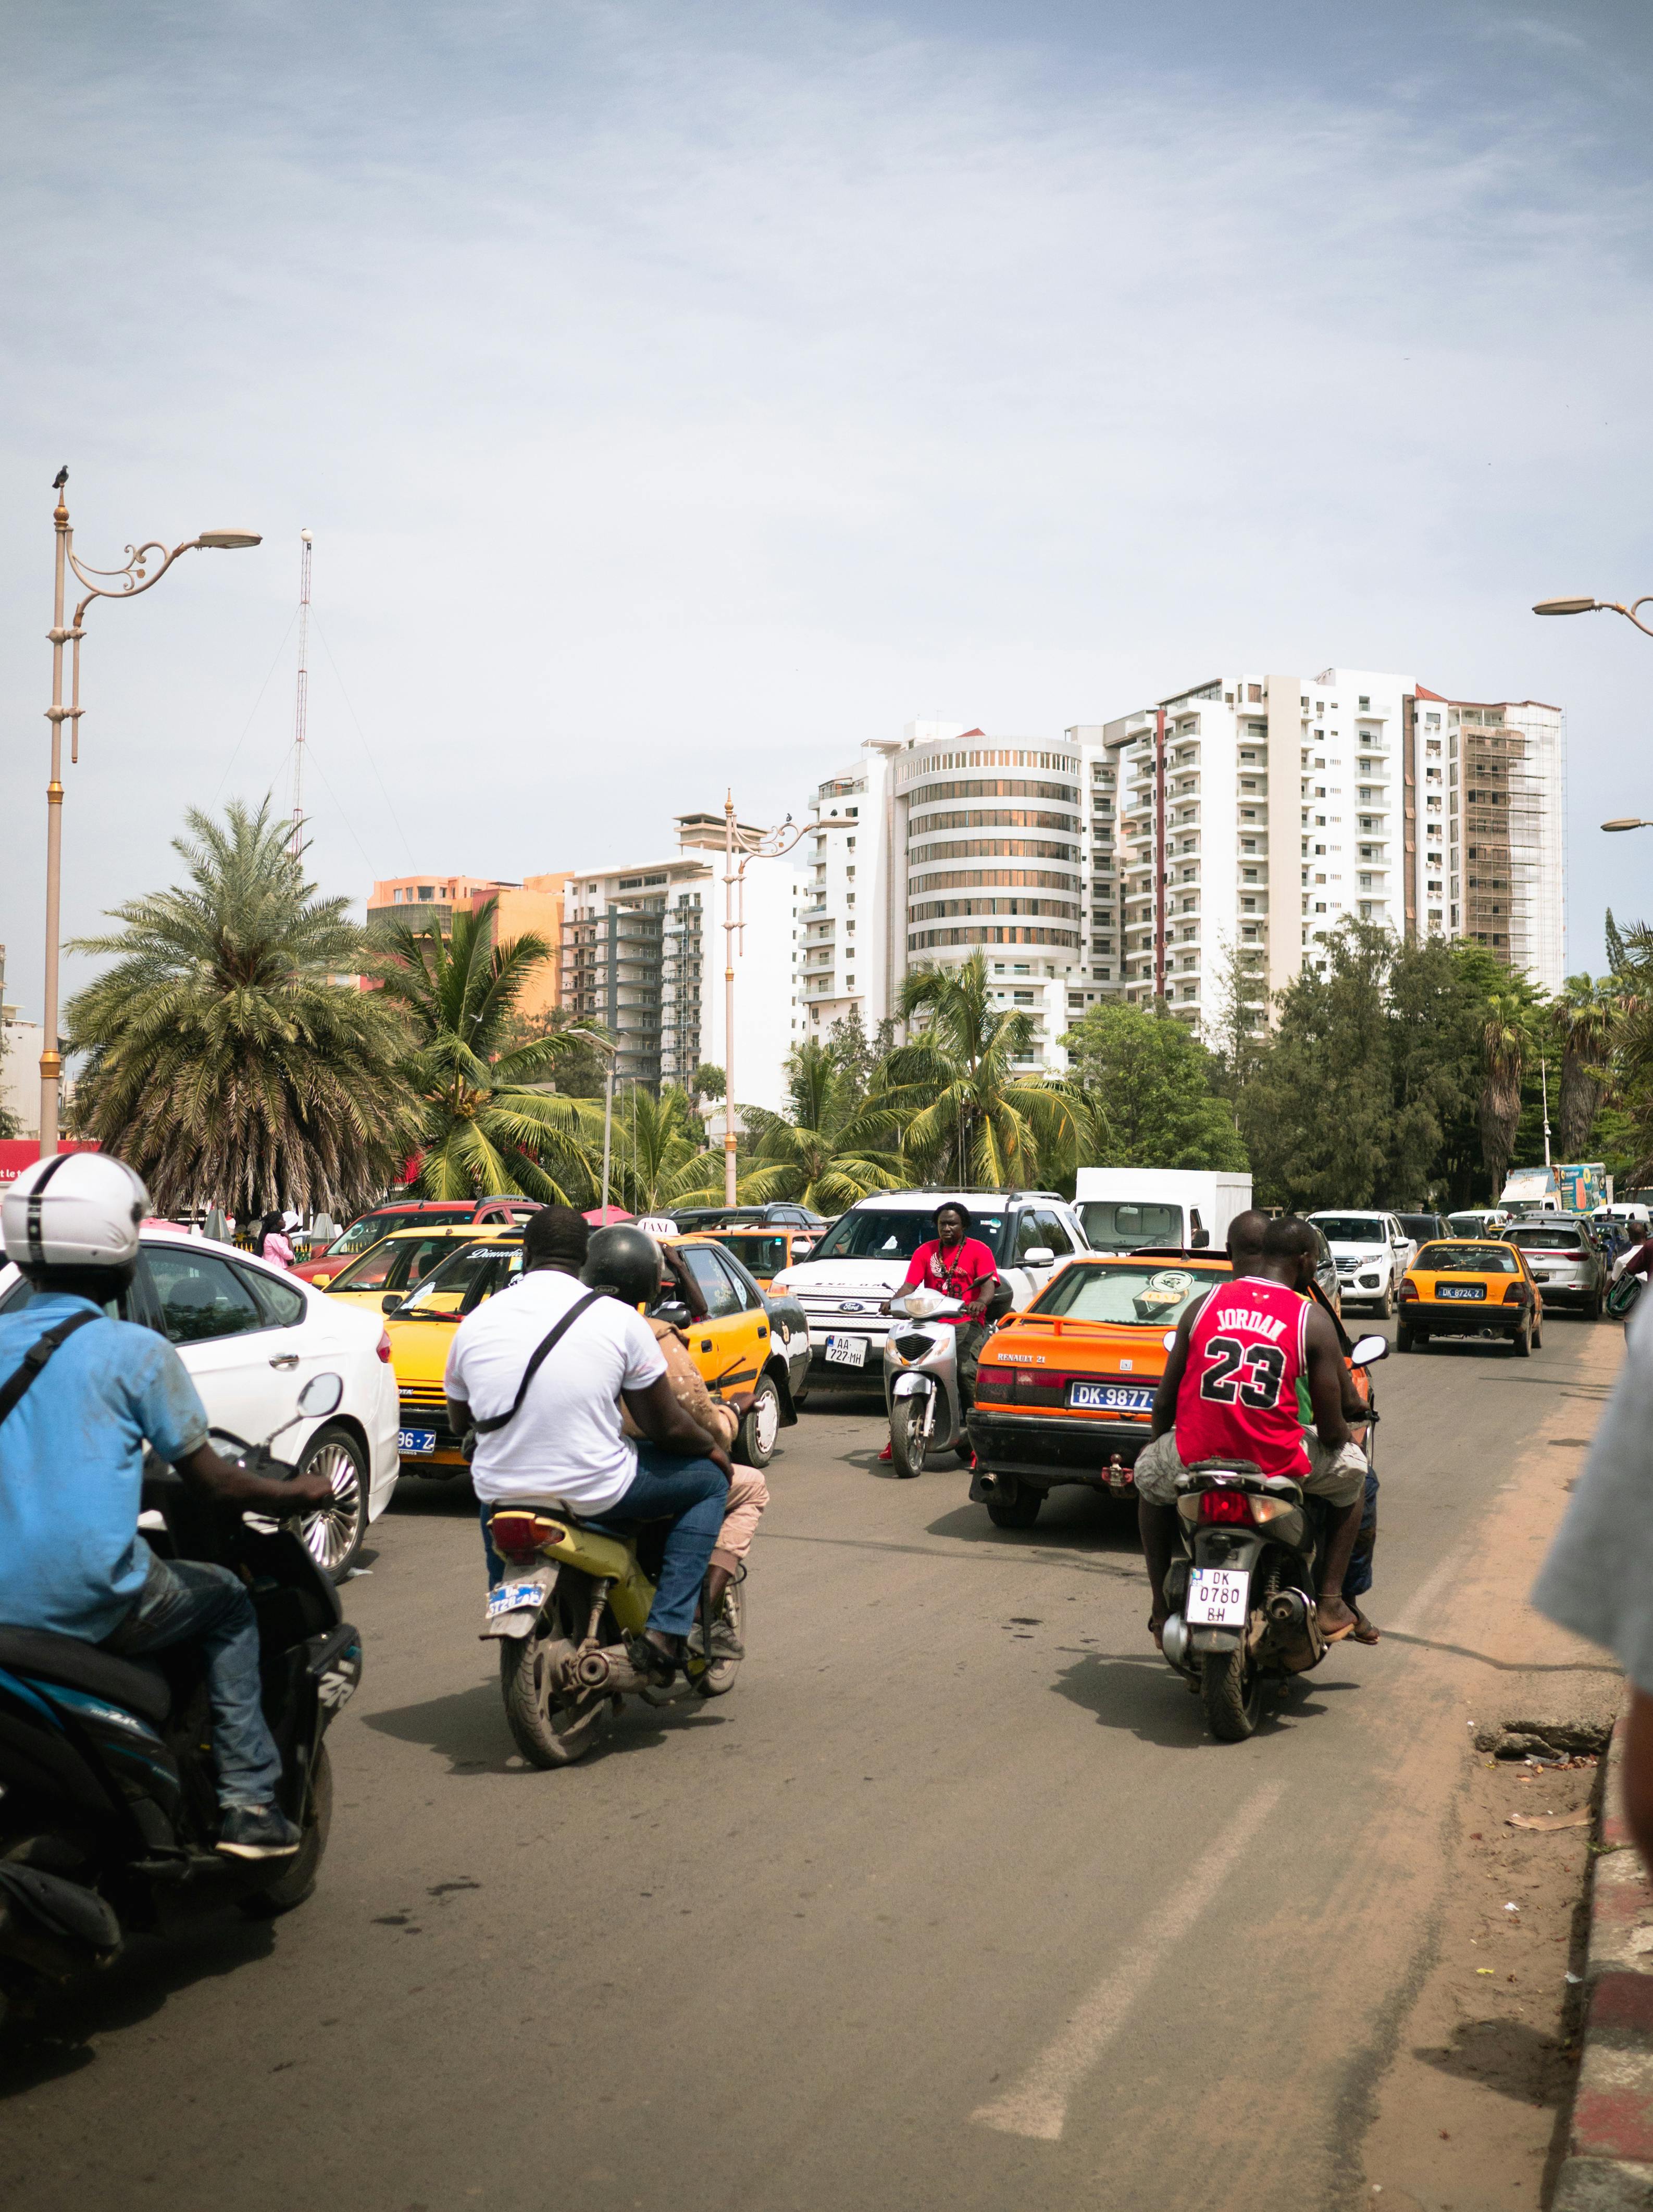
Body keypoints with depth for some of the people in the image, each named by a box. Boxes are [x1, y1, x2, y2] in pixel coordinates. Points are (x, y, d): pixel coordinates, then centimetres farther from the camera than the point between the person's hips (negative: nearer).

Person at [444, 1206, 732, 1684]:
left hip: (504, 1495, 4)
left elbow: (459, 1423, 15)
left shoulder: (474, 1323, -1)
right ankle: (664, 1636, 6)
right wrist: (714, 1447, 17)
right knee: (710, 1478, 17)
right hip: (596, 1495, -4)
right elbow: (665, 1427, -4)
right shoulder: (618, 1318, -9)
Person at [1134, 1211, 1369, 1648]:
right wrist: (1346, 1433, 23)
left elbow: (1165, 1402, 10)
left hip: (1196, 1460, 2)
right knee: (1352, 1469, 28)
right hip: (1278, 1464, -2)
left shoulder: (1204, 1305, 4)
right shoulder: (1312, 1320, -2)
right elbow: (1331, 1429, -2)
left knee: (1149, 1475, 35)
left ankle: (1161, 1609, 31)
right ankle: (1330, 1603, 22)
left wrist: (1156, 1444, 31)